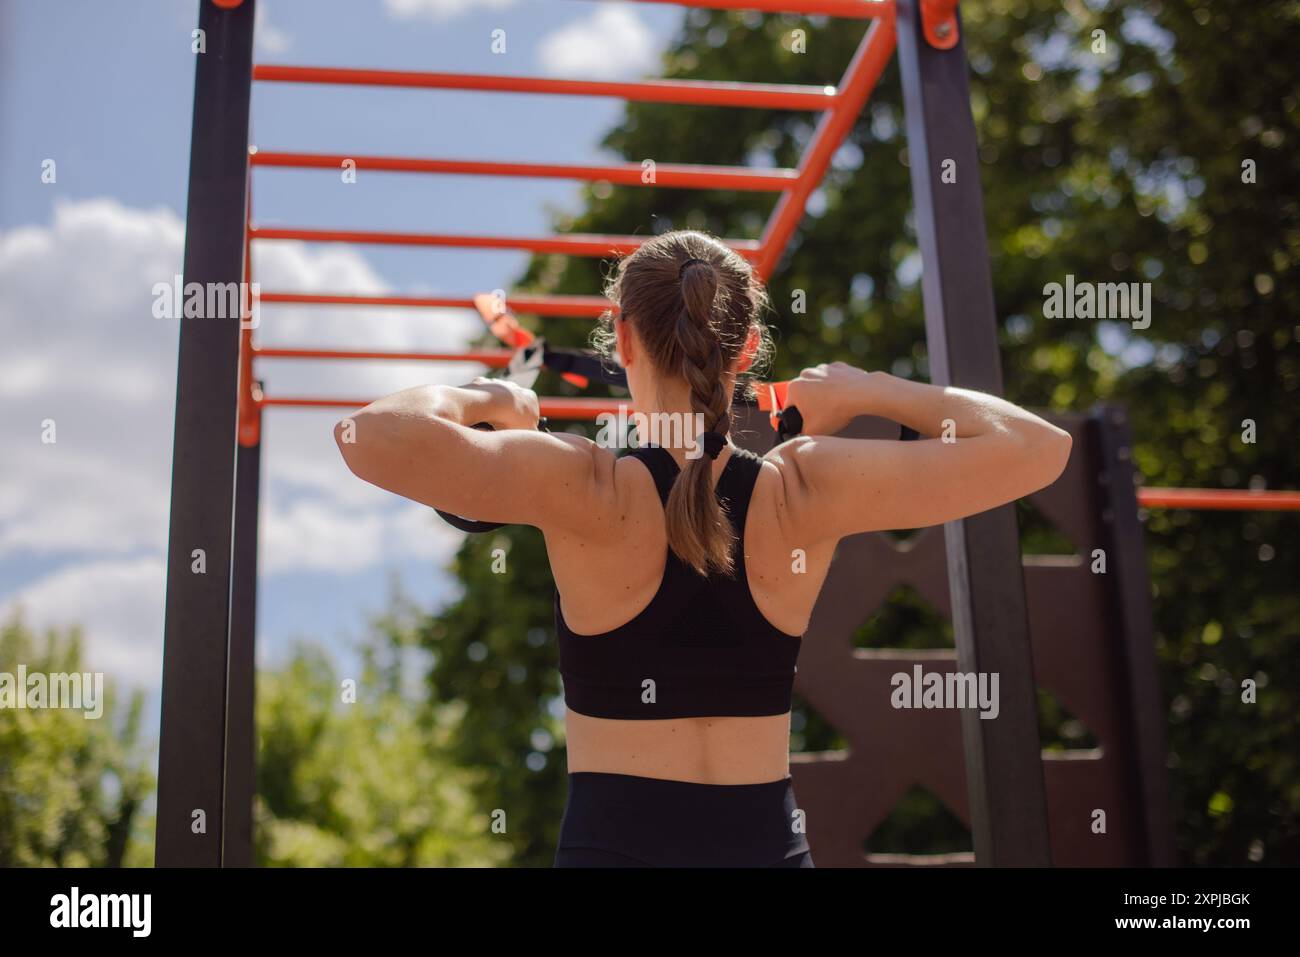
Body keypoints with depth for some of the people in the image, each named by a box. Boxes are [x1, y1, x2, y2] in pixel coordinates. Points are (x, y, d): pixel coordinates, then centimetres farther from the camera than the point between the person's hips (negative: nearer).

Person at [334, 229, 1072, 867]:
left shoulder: (588, 492, -13)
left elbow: (375, 437, -22)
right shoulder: (803, 491, -7)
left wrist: (483, 400, -3)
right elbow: (1037, 447, -3)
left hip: (614, 839, -2)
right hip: (768, 842, 3)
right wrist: (869, 391, 5)